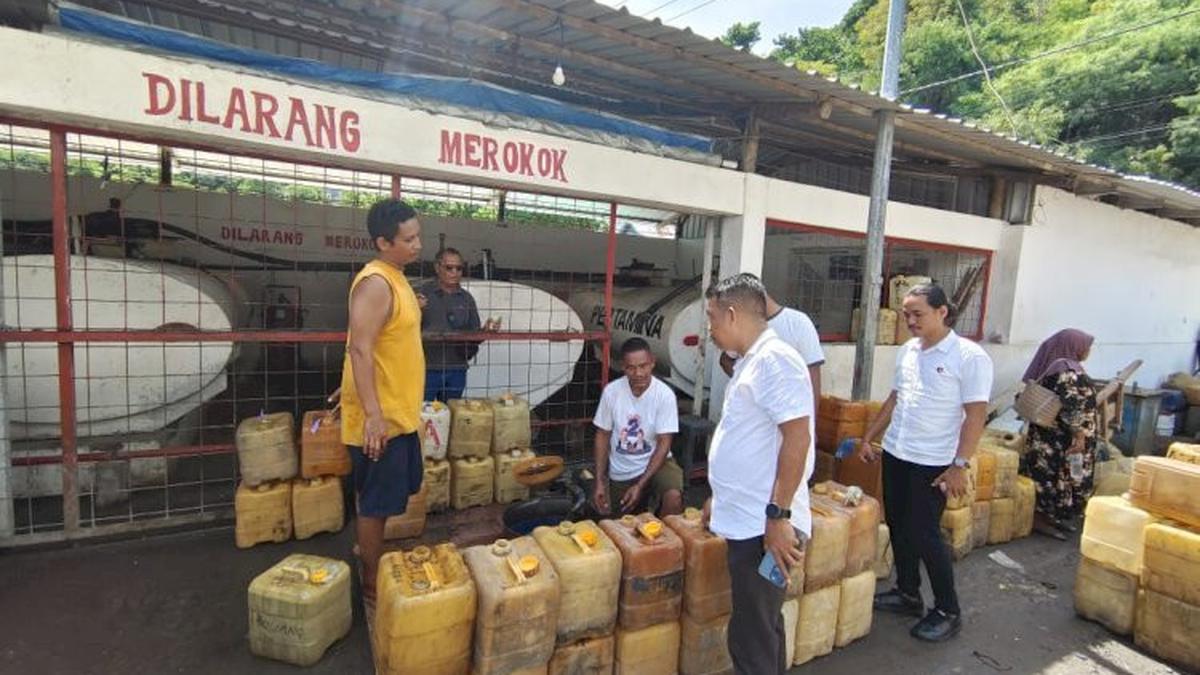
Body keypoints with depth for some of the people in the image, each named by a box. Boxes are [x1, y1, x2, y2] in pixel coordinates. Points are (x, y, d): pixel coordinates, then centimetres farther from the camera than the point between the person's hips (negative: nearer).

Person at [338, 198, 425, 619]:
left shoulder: (395, 278, 10)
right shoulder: (375, 283, -20)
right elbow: (360, 351, -25)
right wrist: (373, 415, -28)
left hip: (399, 412, 10)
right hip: (380, 417, -9)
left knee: (385, 498, 22)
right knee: (376, 502, 4)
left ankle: (368, 554, 43)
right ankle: (372, 592, 20)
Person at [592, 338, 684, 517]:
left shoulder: (665, 394, -18)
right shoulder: (611, 391, -12)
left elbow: (664, 444, -17)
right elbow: (603, 436, -2)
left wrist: (640, 485, -23)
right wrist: (599, 481, -7)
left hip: (655, 462, -2)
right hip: (619, 472, 2)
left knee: (673, 497, -29)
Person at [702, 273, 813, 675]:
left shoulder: (775, 359, -17)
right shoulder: (750, 362, 13)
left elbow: (797, 439, -23)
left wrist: (778, 516, -23)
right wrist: (721, 499, 23)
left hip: (764, 526, -9)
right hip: (747, 522, 9)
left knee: (751, 638, 2)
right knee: (762, 629, 21)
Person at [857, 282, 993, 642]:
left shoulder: (970, 357, -13)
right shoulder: (906, 351, 6)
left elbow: (975, 414, -15)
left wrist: (960, 464, -19)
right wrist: (869, 438, 14)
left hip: (933, 462, -6)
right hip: (895, 454, 7)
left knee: (924, 534, -1)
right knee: (898, 527, 14)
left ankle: (948, 611, 19)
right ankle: (907, 593, 32)